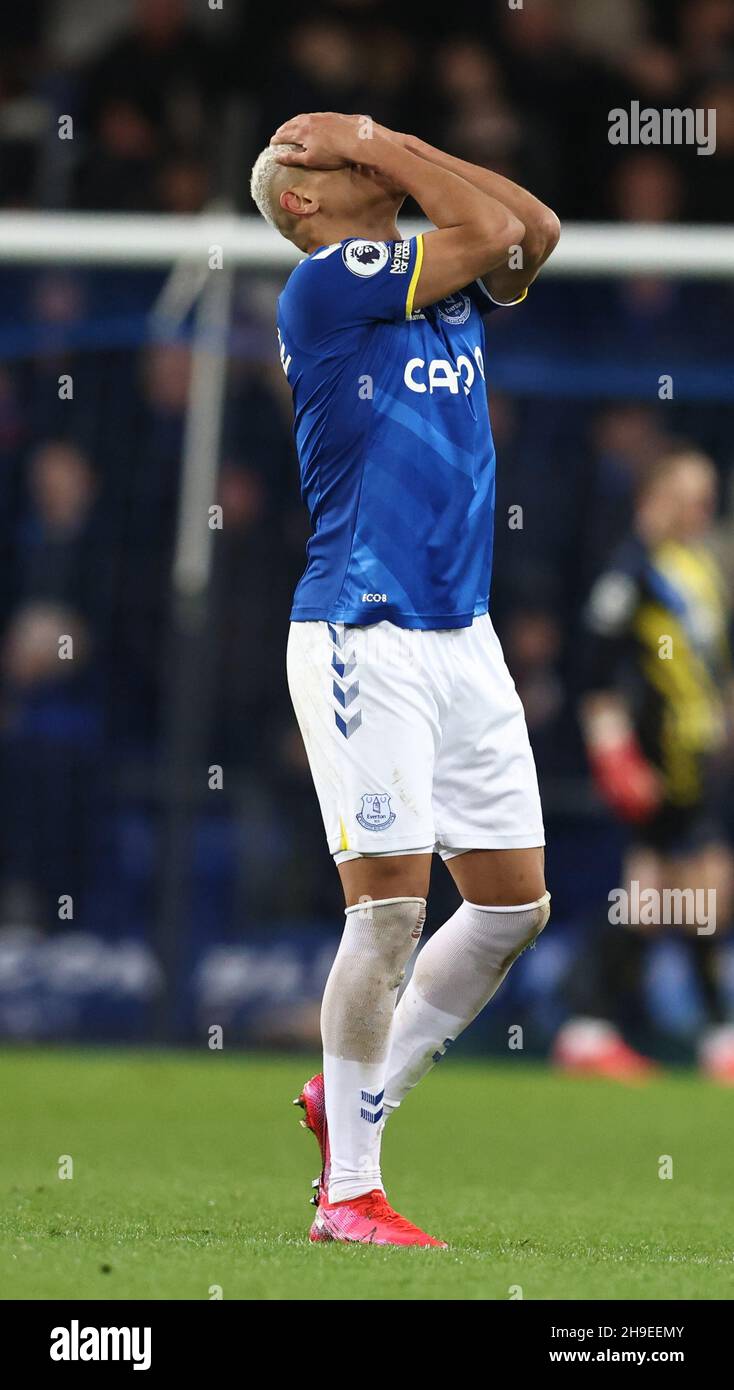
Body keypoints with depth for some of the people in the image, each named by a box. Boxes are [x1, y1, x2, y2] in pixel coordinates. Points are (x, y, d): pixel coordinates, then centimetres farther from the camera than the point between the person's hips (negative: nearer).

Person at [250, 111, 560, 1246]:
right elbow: (493, 229, -14)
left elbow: (535, 231, 0)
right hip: (363, 639, -8)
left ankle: (356, 1100, 23)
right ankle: (349, 1193, -5)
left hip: (463, 635, 8)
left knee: (516, 905, 8)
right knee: (391, 906, -12)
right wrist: (374, 143, -4)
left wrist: (386, 139, 2)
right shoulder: (324, 285, -8)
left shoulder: (443, 282, 15)